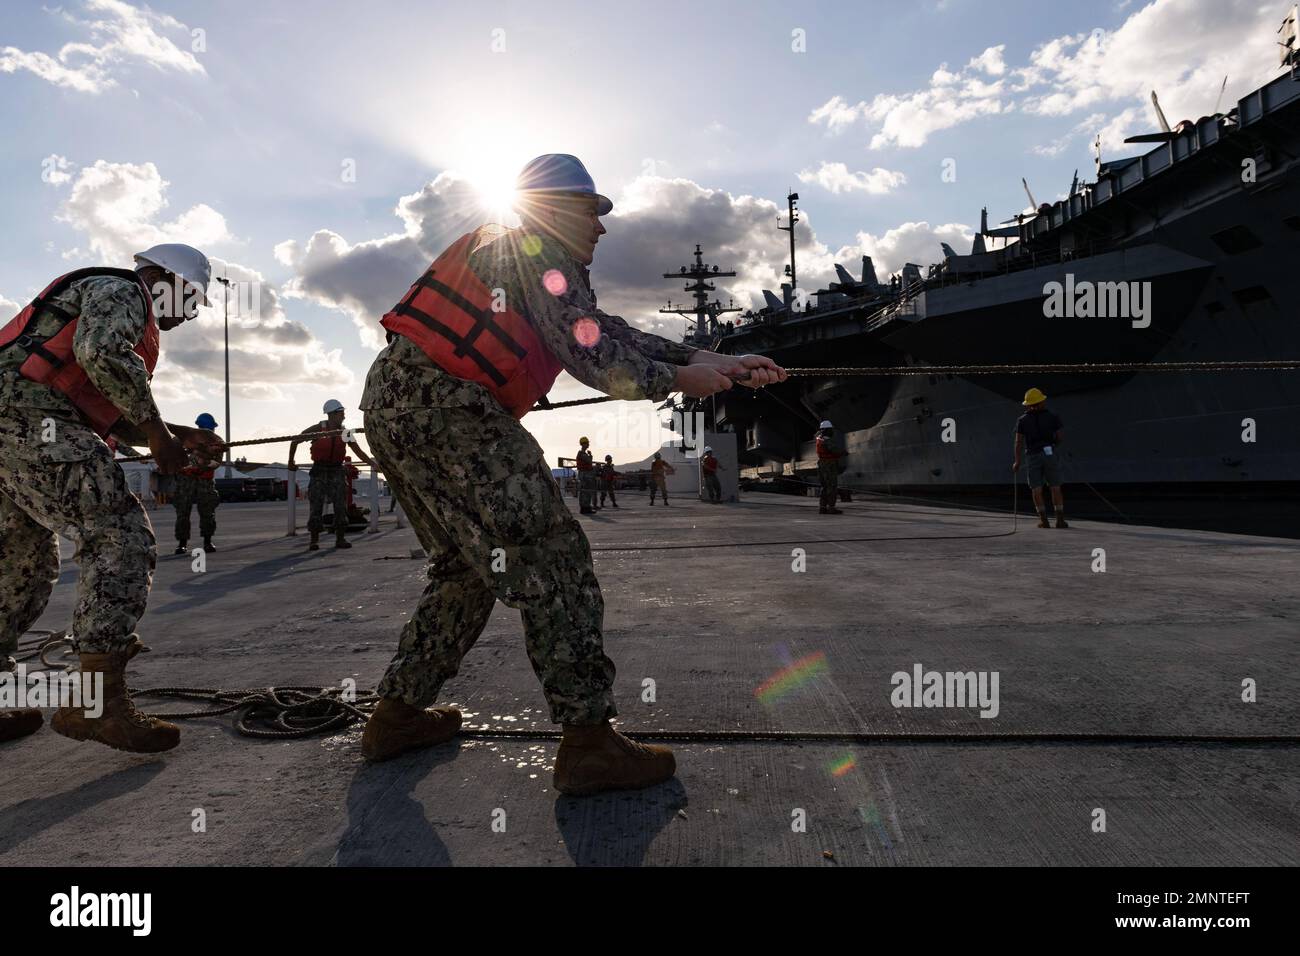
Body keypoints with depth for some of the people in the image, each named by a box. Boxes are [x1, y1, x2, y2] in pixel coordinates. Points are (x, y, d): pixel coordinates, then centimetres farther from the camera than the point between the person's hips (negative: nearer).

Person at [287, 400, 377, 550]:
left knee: (341, 505, -3)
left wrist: (373, 463, -10)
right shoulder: (317, 429, -4)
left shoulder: (345, 433, 4)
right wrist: (290, 462, 13)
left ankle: (340, 539, 4)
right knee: (316, 506, -4)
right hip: (319, 471, -2)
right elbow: (295, 441, 8)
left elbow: (359, 451, 4)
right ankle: (314, 541, 1)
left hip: (337, 471, 3)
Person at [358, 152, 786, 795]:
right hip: (443, 407, -10)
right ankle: (587, 742, -7)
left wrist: (714, 361, 20)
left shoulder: (503, 249, 28)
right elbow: (593, 359, -12)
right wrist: (680, 379, 3)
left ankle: (397, 715, 26)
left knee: (468, 566, 19)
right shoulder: (538, 249, -1)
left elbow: (607, 333, 23)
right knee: (549, 557, -9)